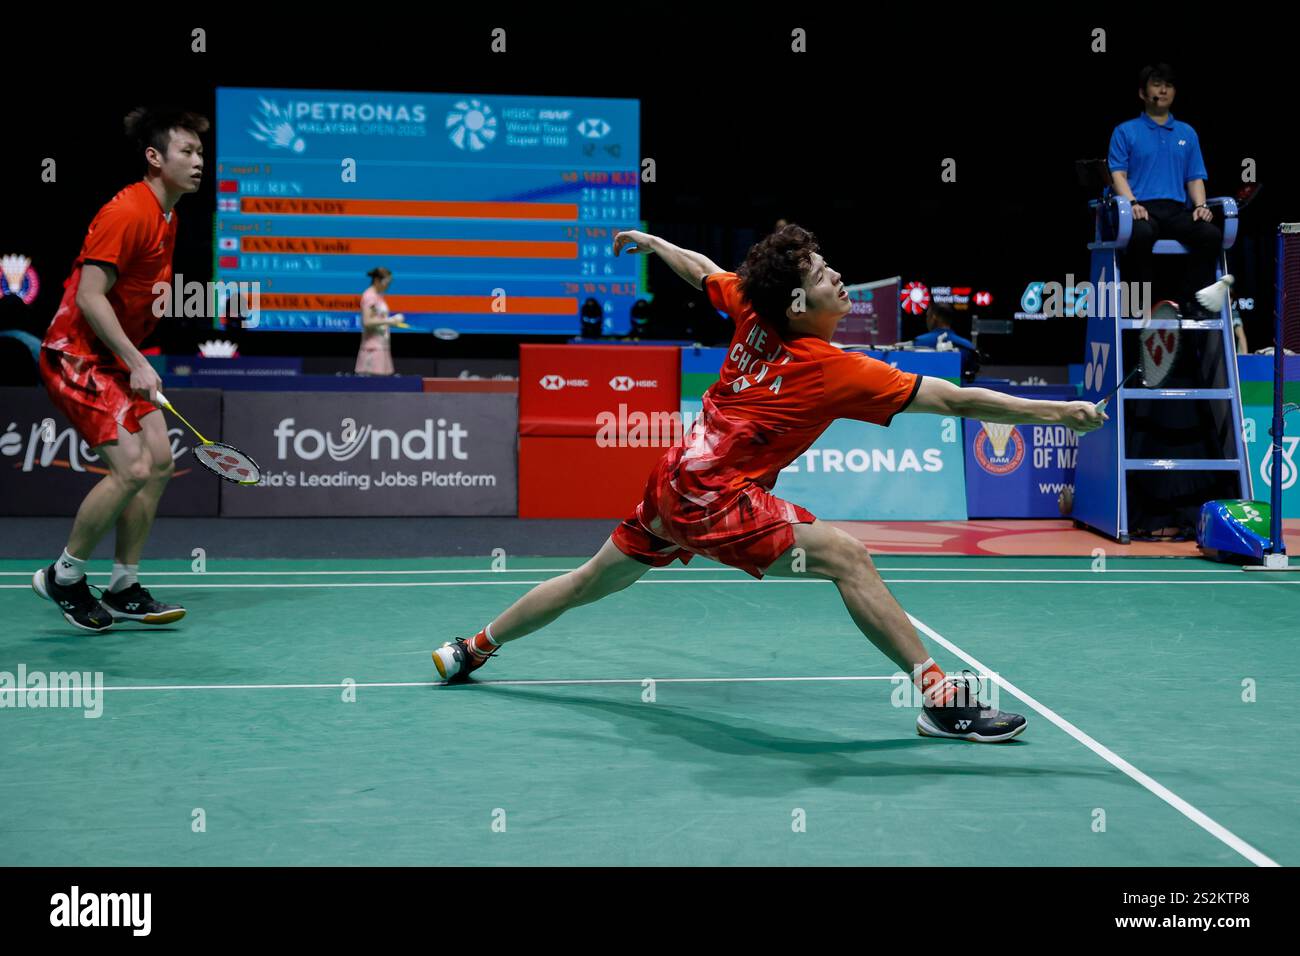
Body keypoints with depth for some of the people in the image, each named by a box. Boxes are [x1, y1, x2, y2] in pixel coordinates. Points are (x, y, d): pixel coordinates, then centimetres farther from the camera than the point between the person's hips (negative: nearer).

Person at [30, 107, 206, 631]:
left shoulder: (168, 218, 11)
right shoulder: (126, 212, -19)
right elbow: (90, 297, -23)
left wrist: (137, 363, 17)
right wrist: (137, 364, -23)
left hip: (117, 359, 10)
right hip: (76, 355, -10)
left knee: (159, 459, 3)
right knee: (131, 469, -17)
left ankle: (123, 588, 12)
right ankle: (63, 577, 2)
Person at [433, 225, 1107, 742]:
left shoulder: (753, 310, -2)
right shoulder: (832, 370, -19)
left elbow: (700, 270, 19)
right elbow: (952, 399, -23)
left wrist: (648, 242, 39)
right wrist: (1055, 412, -22)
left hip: (674, 482, 9)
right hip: (715, 499, -9)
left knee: (595, 580, 26)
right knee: (845, 556, -17)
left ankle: (473, 648, 43)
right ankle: (939, 696, -23)